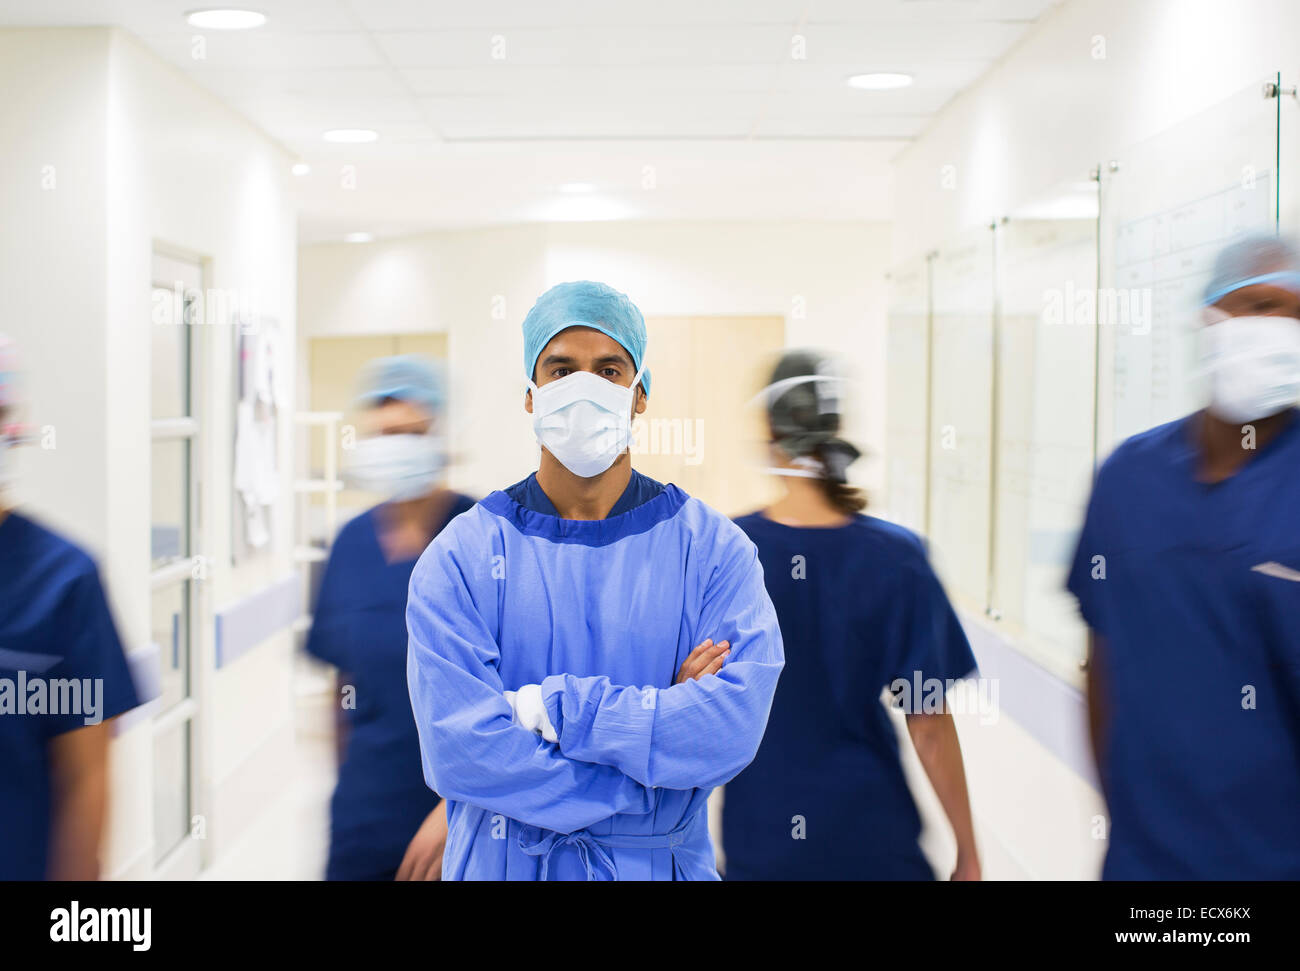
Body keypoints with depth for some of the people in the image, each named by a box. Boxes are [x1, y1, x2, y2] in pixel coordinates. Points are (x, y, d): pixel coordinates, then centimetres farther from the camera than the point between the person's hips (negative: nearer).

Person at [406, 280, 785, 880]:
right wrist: (661, 720, -19)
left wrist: (553, 708, -22)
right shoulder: (459, 558, -8)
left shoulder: (712, 548, -6)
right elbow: (457, 749, -19)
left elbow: (734, 725, -19)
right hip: (503, 864, -1)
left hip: (662, 864, 1)